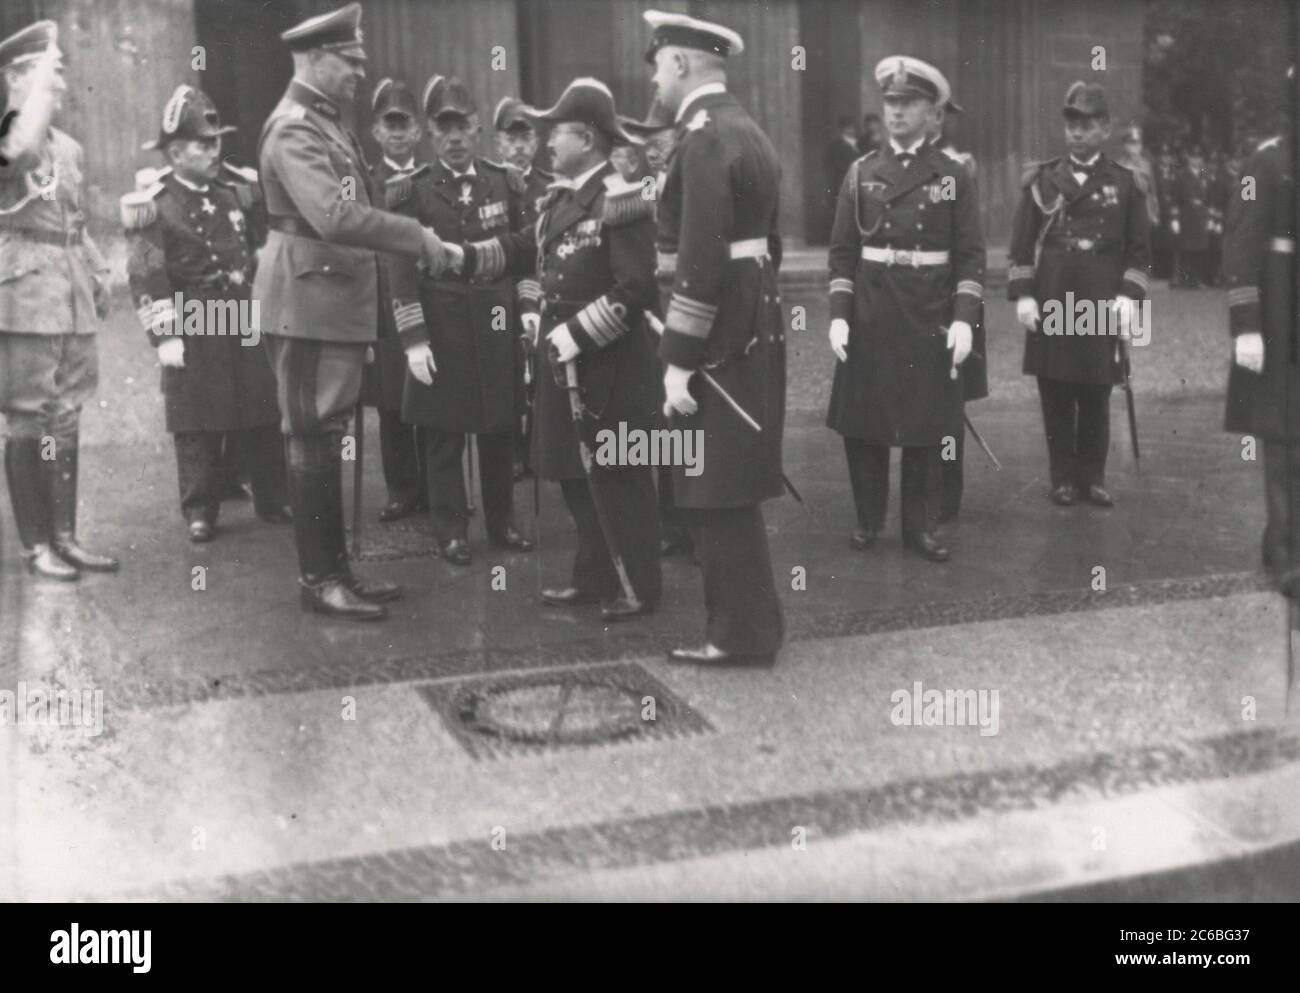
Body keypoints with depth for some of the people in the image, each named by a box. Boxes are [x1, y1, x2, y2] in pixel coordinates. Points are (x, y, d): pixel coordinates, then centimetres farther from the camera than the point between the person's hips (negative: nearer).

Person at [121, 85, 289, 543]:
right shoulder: (153, 203, -7)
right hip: (192, 328, -4)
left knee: (262, 415, 8)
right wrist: (164, 335, -14)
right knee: (197, 424, 2)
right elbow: (146, 276, -10)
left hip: (247, 319, 4)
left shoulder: (239, 188, 6)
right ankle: (200, 510, 12)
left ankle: (275, 499, 19)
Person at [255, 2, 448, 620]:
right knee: (313, 440, -3)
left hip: (339, 305, 10)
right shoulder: (293, 129, -15)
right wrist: (419, 238, -23)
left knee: (326, 438, 14)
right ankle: (318, 579, 4)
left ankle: (336, 567, 22)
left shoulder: (327, 124, 16)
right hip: (307, 302, -10)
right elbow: (335, 216, -28)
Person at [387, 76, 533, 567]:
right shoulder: (413, 190, -4)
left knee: (501, 428, 9)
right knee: (444, 433, 3)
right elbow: (403, 269, -6)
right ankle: (452, 530, 13)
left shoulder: (505, 181, 6)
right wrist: (413, 339, -11)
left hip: (499, 324, 3)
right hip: (441, 327, -3)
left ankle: (501, 521, 23)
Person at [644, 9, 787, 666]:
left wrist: (678, 359, -20)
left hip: (719, 341, -10)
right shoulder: (745, 131, 15)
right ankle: (744, 621, 25)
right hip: (752, 329, 10)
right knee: (728, 490, 16)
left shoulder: (704, 138, -16)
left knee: (719, 495, -2)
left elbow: (701, 260, -22)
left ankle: (744, 635, 6)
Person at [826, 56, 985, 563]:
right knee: (862, 425, 4)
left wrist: (964, 319, -10)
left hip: (931, 320, -1)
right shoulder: (861, 173, 5)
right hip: (869, 319, 1)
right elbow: (842, 251, 4)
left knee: (928, 427, 4)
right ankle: (868, 520, 20)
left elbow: (970, 256, 0)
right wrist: (838, 315, -5)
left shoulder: (955, 177, 3)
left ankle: (921, 526, 16)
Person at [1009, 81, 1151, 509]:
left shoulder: (1126, 183, 6)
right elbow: (1022, 243, 4)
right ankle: (1063, 478, 13)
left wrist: (1130, 295, -6)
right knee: (1055, 396, 3)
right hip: (1050, 301, 0)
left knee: (1097, 396, 5)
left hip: (1103, 301, 0)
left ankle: (1093, 477, 16)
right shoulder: (1041, 179, 6)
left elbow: (1139, 249, 5)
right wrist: (1022, 294, -4)